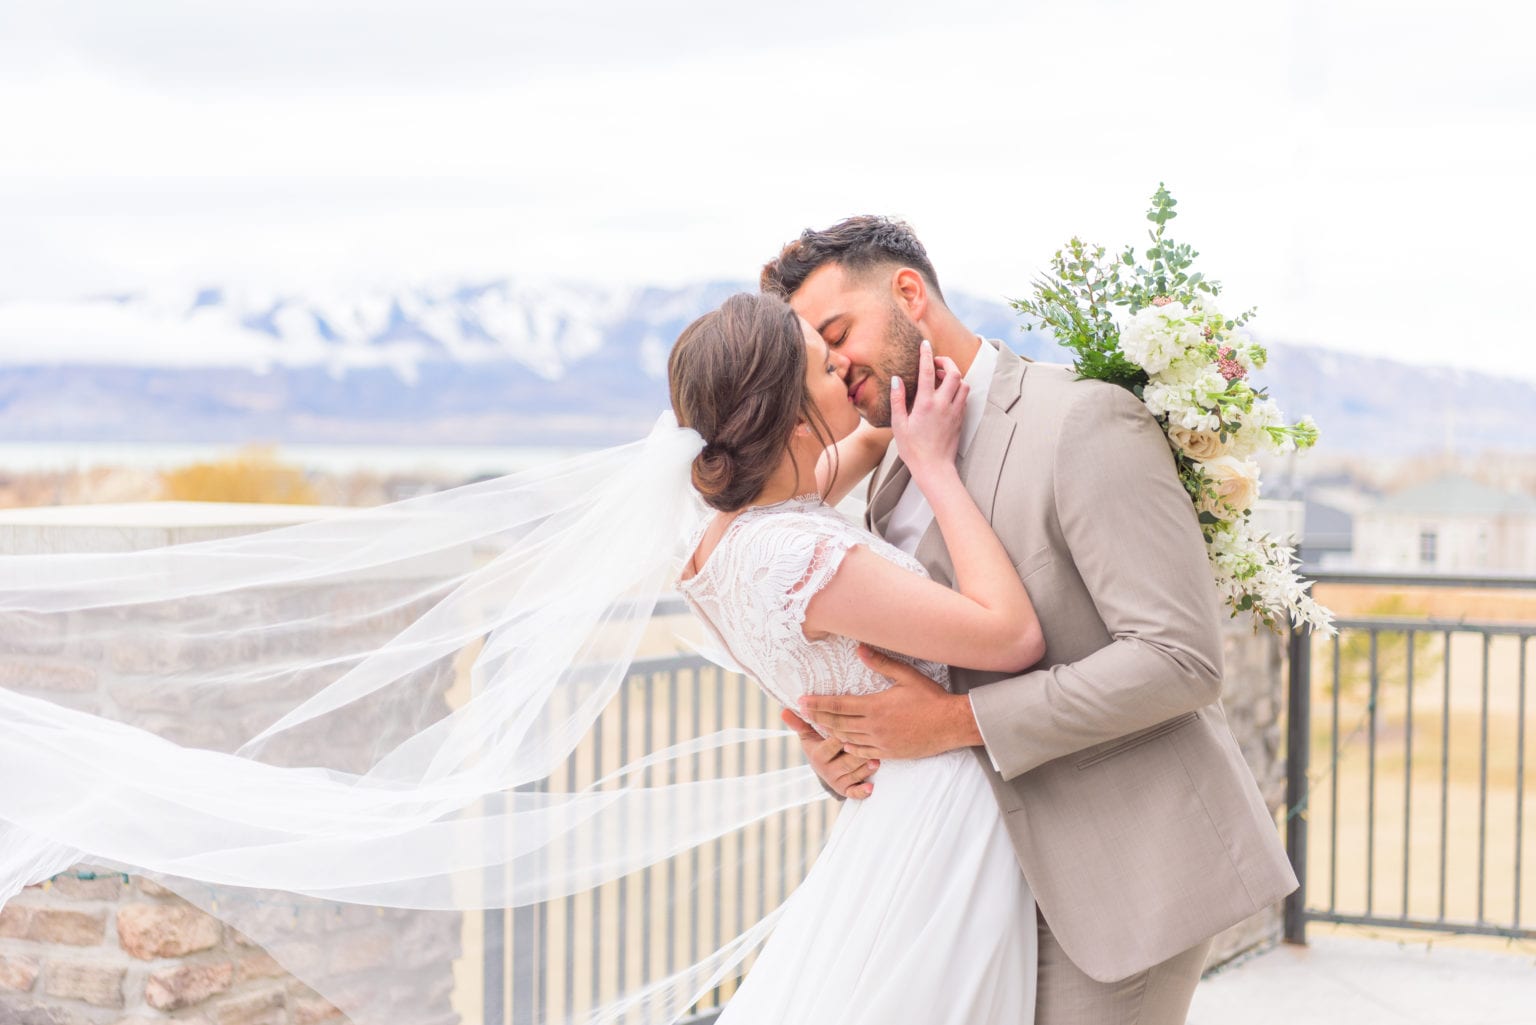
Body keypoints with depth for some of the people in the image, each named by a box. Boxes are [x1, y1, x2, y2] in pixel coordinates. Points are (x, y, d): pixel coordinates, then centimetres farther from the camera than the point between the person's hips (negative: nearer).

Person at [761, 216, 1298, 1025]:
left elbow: (1181, 659, -22)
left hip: (1126, 871, -8)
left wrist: (959, 719, -22)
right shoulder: (897, 477, 10)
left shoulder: (1084, 423, -16)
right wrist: (840, 744, -8)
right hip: (1019, 873, 8)